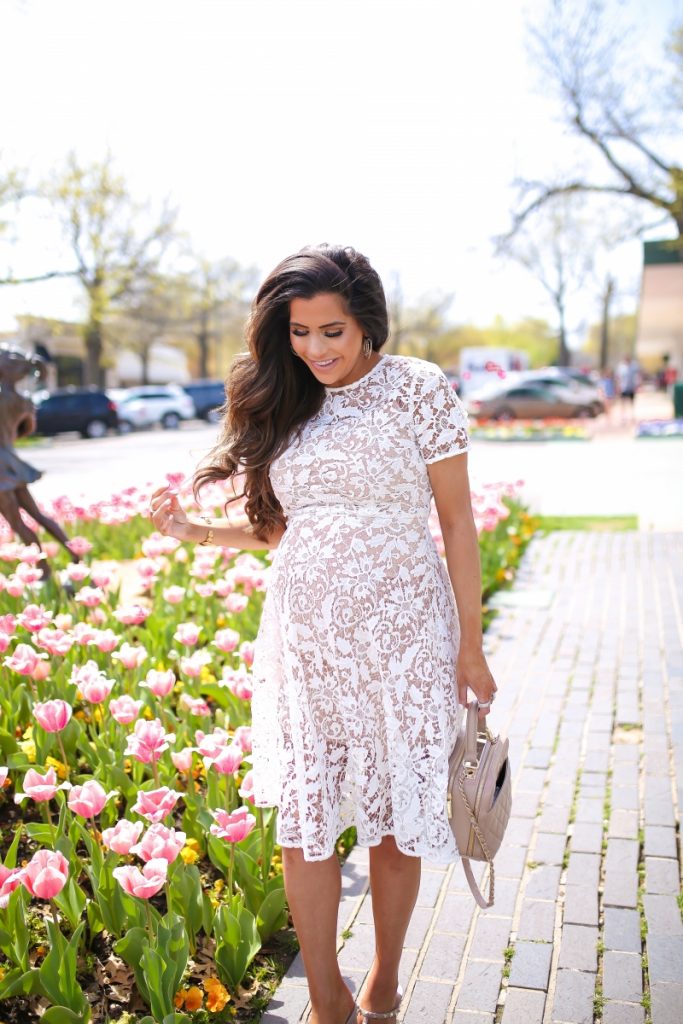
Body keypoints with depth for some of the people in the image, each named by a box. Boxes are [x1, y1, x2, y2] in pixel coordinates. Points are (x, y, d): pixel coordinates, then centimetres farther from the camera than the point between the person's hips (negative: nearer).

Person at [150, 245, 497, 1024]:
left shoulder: (417, 389, -5)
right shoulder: (284, 402, 7)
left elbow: (457, 521, -3)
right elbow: (282, 529, 12)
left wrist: (470, 646, -3)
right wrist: (194, 531, -2)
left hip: (398, 635, -3)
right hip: (303, 637, 4)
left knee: (391, 820, 10)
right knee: (302, 820, 7)